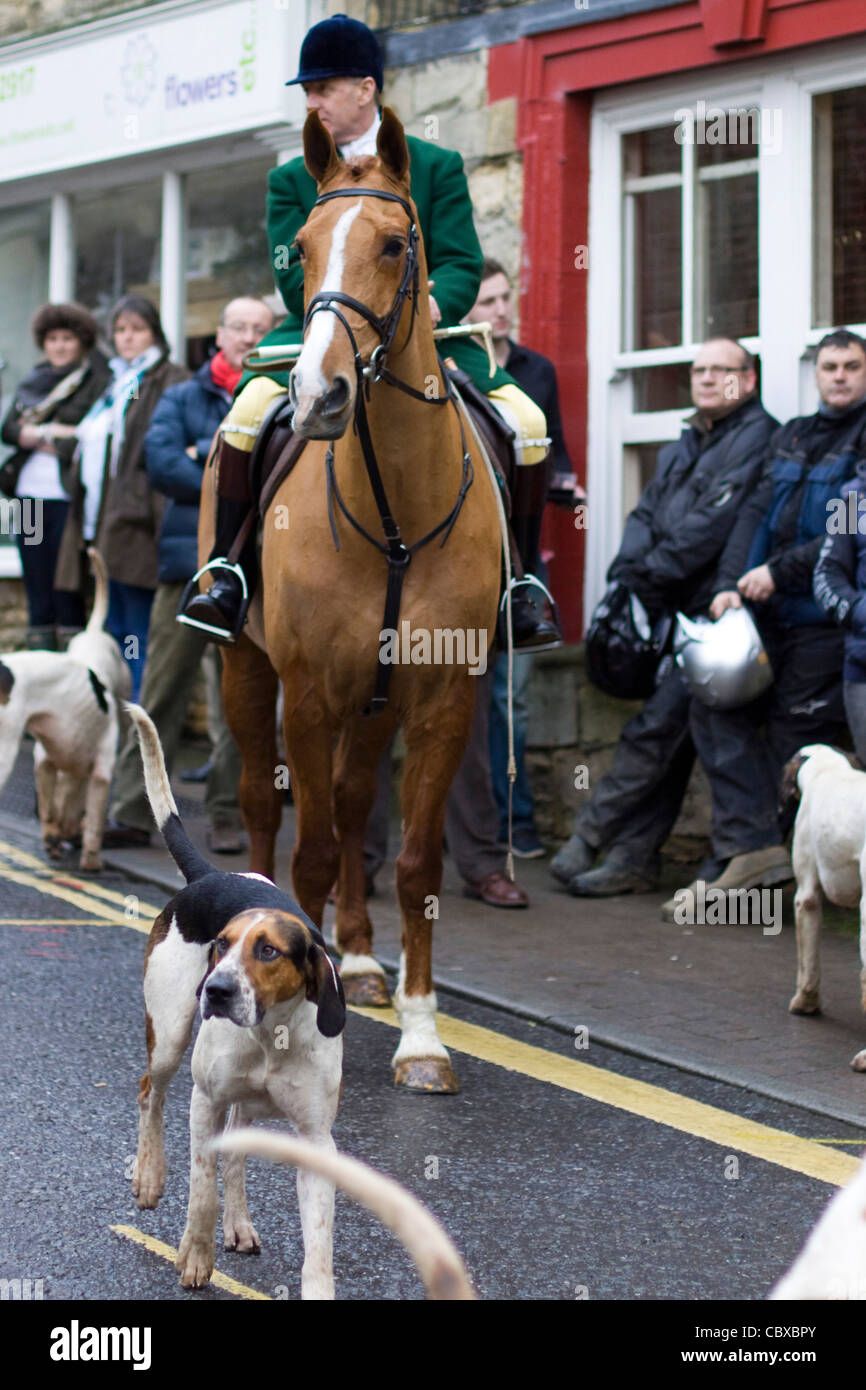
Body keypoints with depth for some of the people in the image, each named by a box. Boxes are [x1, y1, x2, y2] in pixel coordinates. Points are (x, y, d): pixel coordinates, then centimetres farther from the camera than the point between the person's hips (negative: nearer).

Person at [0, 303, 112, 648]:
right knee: (36, 582, 8)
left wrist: (36, 434, -5)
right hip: (30, 495, 6)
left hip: (69, 499, -6)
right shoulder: (32, 381, 18)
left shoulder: (98, 382, -2)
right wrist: (52, 432, -9)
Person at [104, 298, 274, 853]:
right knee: (161, 692, -1)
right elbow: (161, 463, -4)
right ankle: (134, 811, 2)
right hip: (191, 560, 0)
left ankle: (228, 815, 10)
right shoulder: (182, 398, 13)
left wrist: (210, 454, -10)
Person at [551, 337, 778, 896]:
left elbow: (715, 521, -15)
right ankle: (636, 858, 10)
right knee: (669, 735, 9)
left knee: (656, 729, -12)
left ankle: (588, 838, -8)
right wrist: (629, 570, -4)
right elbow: (647, 514, 16)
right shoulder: (684, 447, 23)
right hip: (673, 611, 8)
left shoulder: (759, 437, -5)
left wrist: (652, 574, -13)